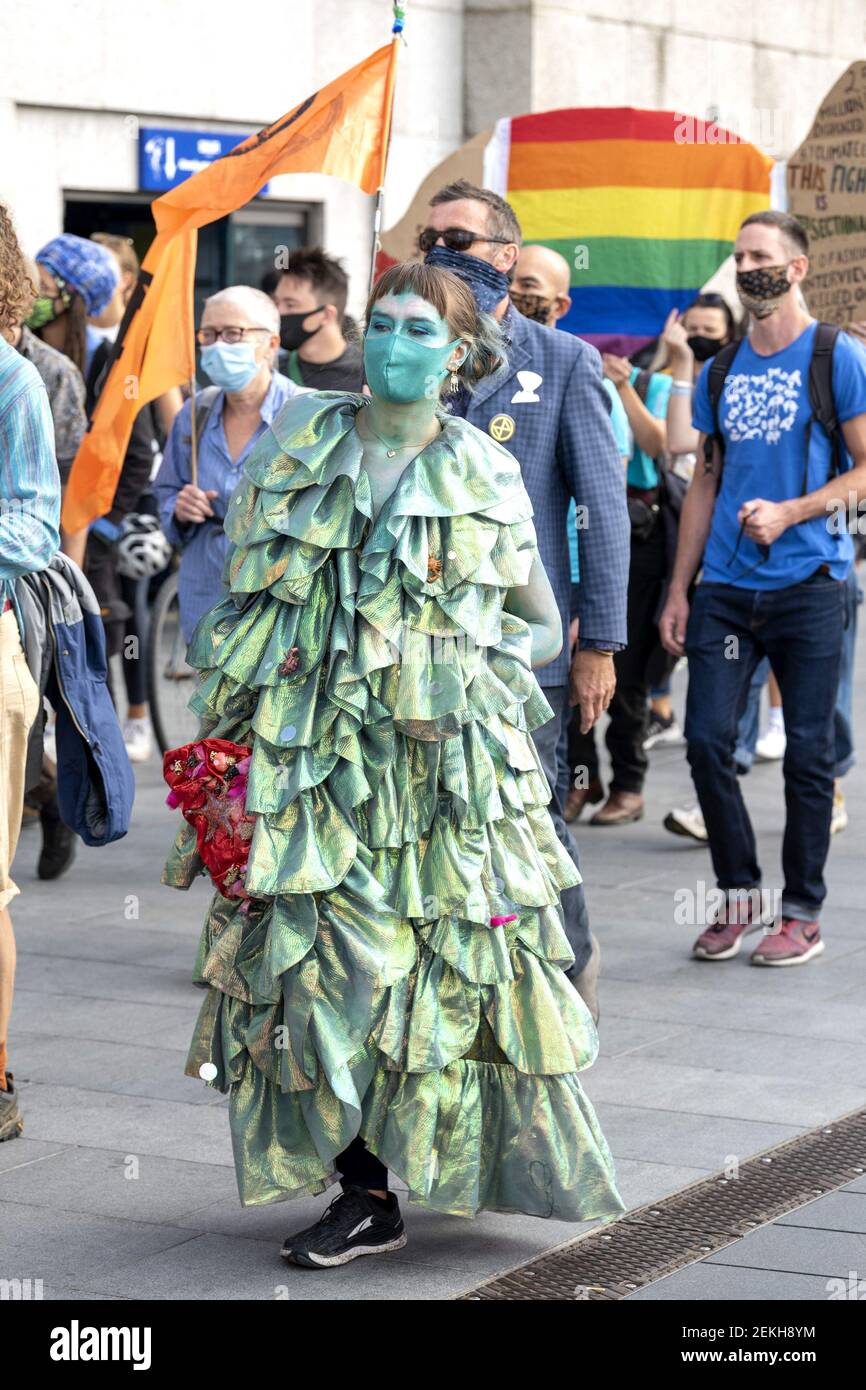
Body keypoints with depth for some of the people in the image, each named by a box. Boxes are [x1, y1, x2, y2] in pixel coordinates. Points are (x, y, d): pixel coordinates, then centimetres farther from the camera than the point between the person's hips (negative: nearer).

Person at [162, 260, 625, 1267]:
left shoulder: (485, 479, 4)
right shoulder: (295, 449, 8)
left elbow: (545, 627, 13)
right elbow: (246, 600, 12)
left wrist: (472, 672, -4)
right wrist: (232, 746, 5)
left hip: (440, 764, -1)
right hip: (309, 759, 2)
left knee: (444, 966, -2)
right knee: (325, 962, -1)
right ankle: (366, 1196, 10)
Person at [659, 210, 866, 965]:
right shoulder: (720, 372, 12)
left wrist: (790, 513, -18)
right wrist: (679, 588, 11)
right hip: (726, 585, 4)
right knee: (707, 738, -2)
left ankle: (803, 912, 11)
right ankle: (738, 893, 15)